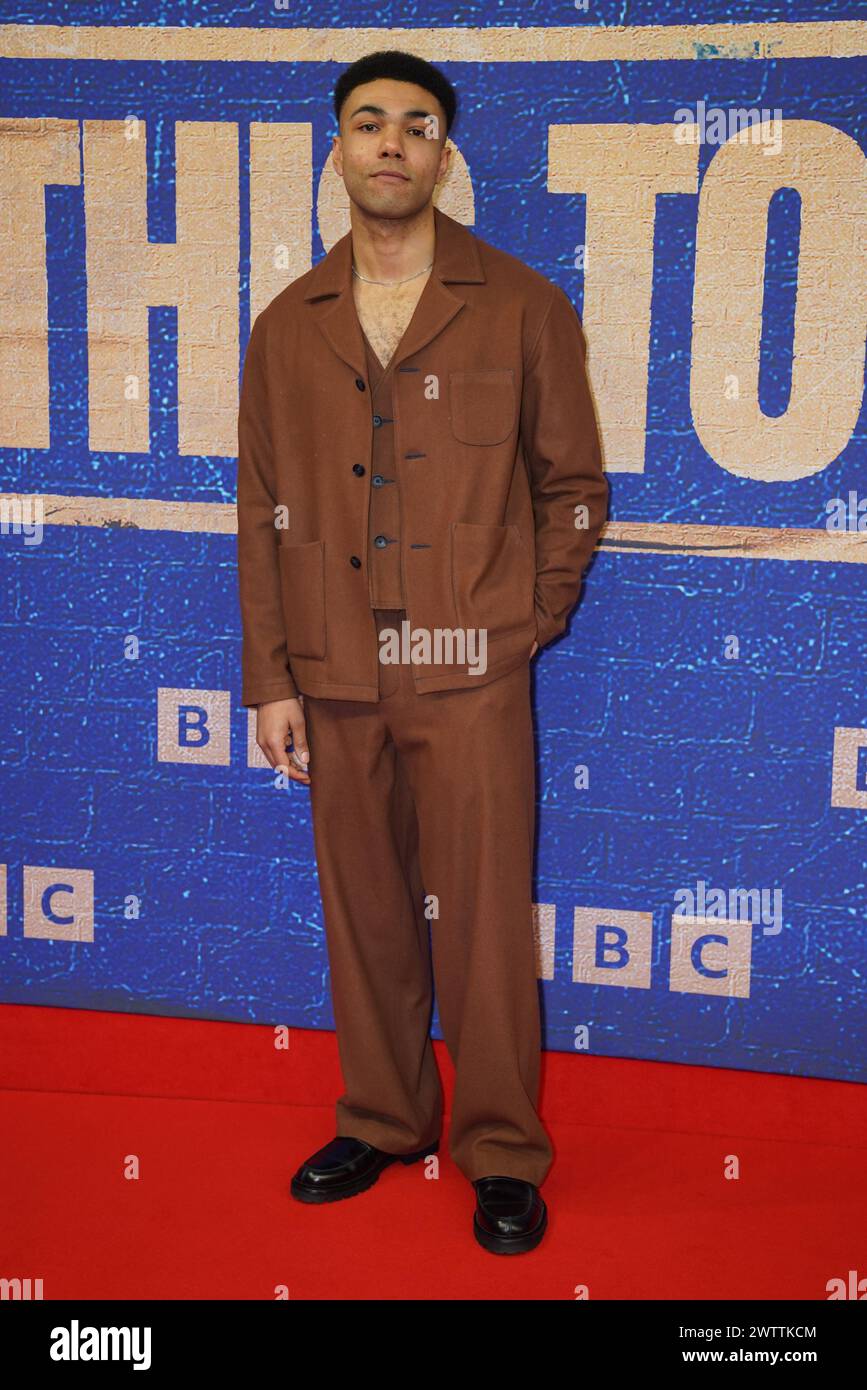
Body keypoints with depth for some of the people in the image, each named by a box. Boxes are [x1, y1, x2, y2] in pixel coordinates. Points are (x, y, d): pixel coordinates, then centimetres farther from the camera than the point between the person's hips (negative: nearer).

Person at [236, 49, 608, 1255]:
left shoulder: (523, 308, 1)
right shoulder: (287, 328, 9)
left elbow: (574, 484, 4)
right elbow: (263, 512, 9)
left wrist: (528, 622, -1)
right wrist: (270, 679, 5)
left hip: (470, 677, -3)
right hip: (336, 678, 3)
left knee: (484, 919, 2)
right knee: (364, 914, 13)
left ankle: (504, 1155, 20)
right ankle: (382, 1122, 32)